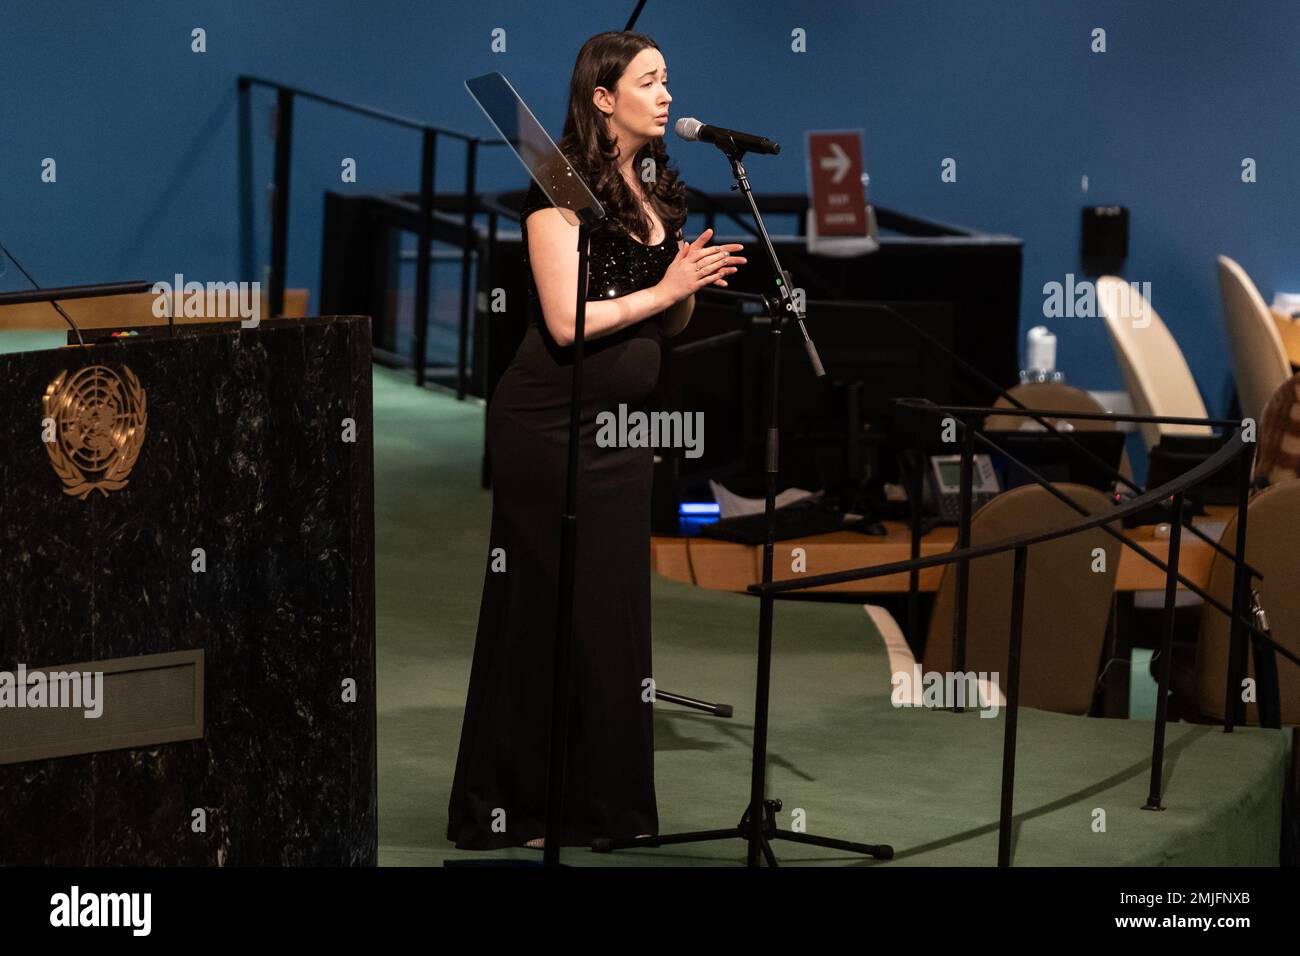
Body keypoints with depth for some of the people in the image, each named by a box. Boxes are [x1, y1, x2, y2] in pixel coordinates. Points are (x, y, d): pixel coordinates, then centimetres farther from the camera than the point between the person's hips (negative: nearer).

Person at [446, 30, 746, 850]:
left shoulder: (656, 190, 11)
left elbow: (669, 324, 17)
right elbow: (566, 321, -19)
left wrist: (692, 282, -4)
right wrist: (664, 287, -14)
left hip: (623, 424, 8)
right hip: (550, 422, -8)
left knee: (617, 609, 8)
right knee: (545, 615, -2)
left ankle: (606, 805, 16)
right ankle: (514, 812, 6)